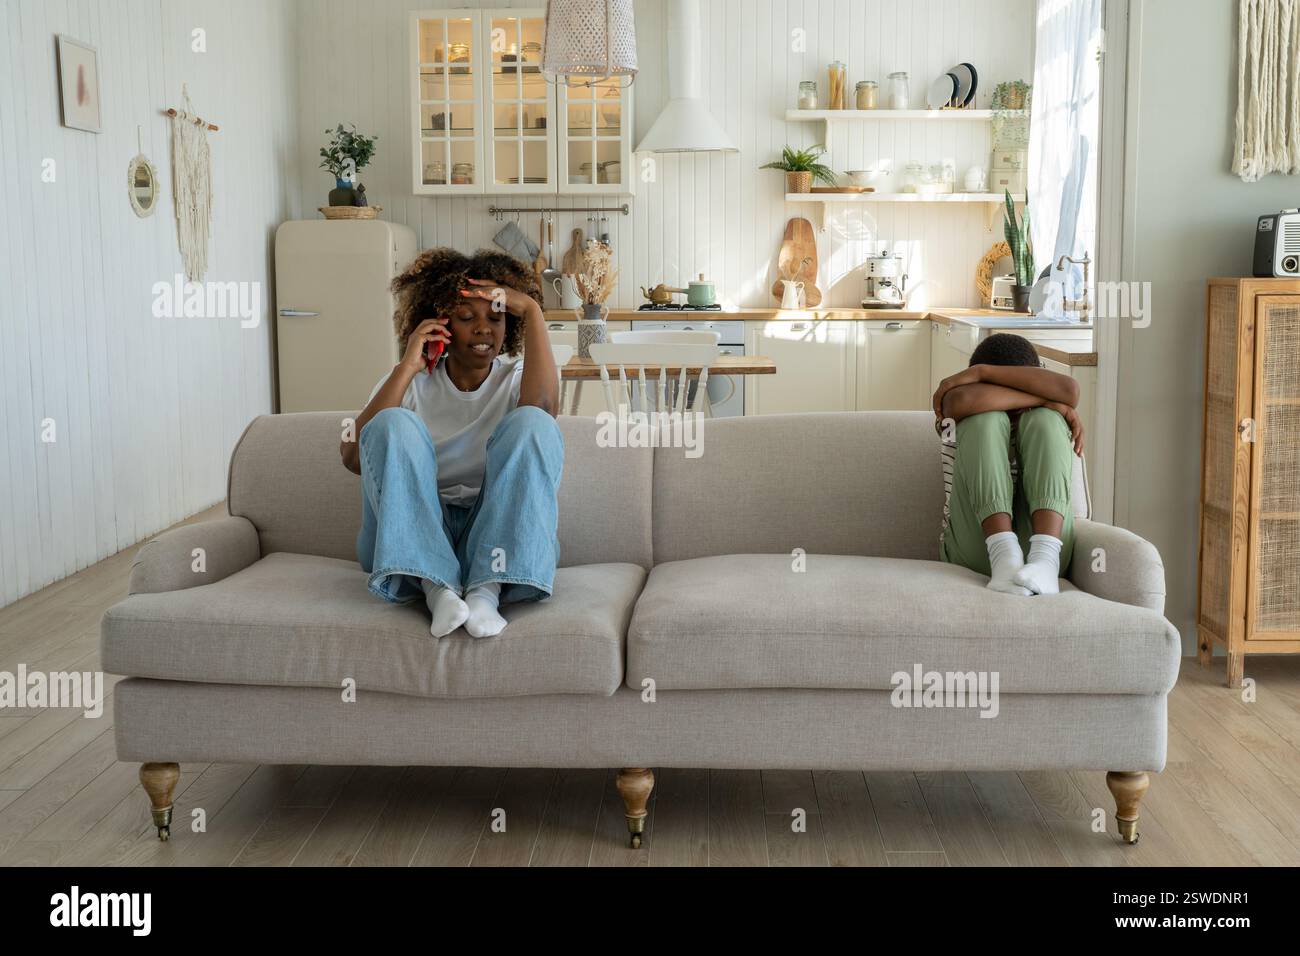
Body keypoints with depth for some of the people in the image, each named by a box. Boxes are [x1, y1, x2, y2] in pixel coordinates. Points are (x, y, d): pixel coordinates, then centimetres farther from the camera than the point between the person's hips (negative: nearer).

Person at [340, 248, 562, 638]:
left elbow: (542, 406, -19)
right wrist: (407, 368, -9)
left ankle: (488, 588, -35)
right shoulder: (412, 384, 10)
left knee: (531, 423, -22)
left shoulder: (516, 380, 9)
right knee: (395, 423, -22)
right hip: (414, 537, 0)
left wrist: (532, 310, -12)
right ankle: (436, 586, -35)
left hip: (495, 533, 0)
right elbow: (353, 458, -9)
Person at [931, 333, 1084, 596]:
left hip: (1042, 538, 2)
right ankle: (1004, 555, -35)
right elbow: (963, 400, -18)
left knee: (1044, 420, -12)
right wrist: (1049, 400, -12)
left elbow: (1069, 390, -10)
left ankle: (1044, 558, -33)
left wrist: (981, 371, -8)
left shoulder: (1040, 418, 14)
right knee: (985, 419, -14)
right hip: (976, 550, -2)